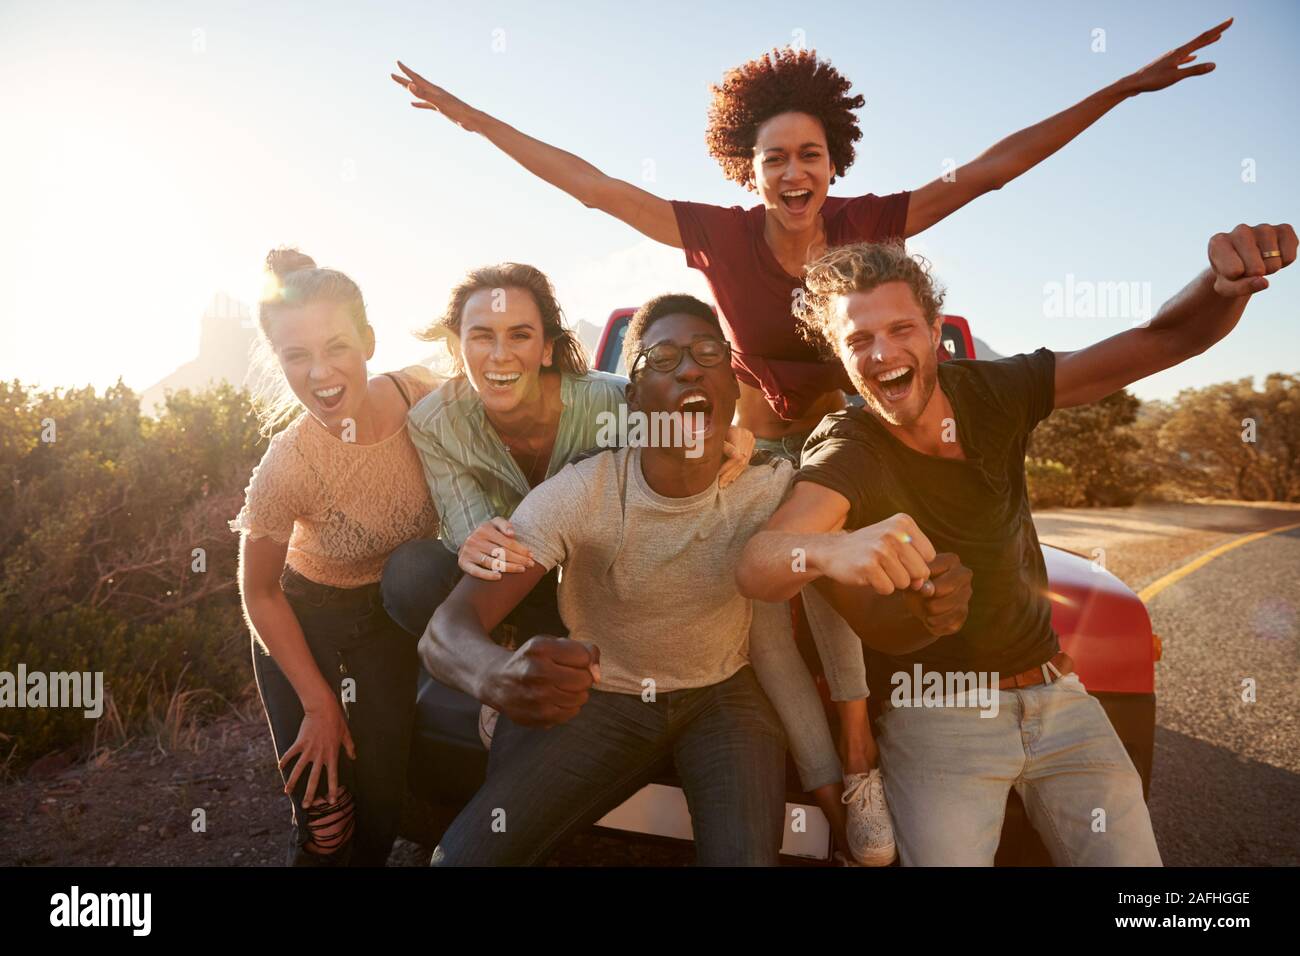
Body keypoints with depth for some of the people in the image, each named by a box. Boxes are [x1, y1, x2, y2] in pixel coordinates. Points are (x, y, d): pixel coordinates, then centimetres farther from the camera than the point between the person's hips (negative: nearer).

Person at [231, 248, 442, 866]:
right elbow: (259, 594, -14)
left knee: (383, 811, 14)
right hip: (304, 626, -3)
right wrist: (320, 704, -8)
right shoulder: (289, 466, -31)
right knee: (326, 830, 0)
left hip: (394, 619, 4)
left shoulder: (421, 396, -22)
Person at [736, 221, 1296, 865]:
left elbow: (1167, 339, -8)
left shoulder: (993, 394, -8)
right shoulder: (846, 452, -21)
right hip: (936, 714, -4)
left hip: (1056, 695, 4)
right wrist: (829, 551, -62)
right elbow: (754, 568, -39)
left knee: (1134, 874, 2)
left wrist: (1228, 280, -30)